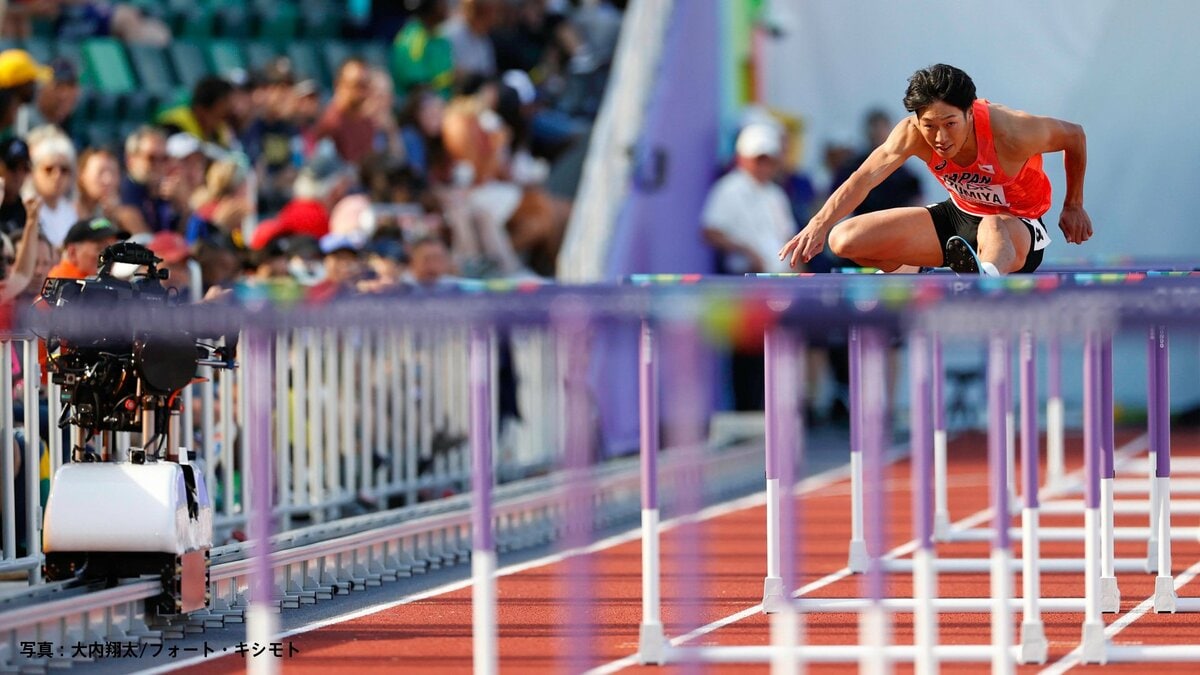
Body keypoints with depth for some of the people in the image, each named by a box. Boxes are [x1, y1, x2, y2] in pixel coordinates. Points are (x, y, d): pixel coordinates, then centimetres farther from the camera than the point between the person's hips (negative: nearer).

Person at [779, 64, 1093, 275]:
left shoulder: (1011, 132, -29)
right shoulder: (912, 133, -20)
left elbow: (1074, 136, -11)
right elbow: (866, 177, -29)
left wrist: (1073, 207, 0)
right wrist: (820, 224, -45)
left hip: (1018, 229, -5)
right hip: (960, 214, 5)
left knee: (993, 228, -46)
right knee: (843, 240, -6)